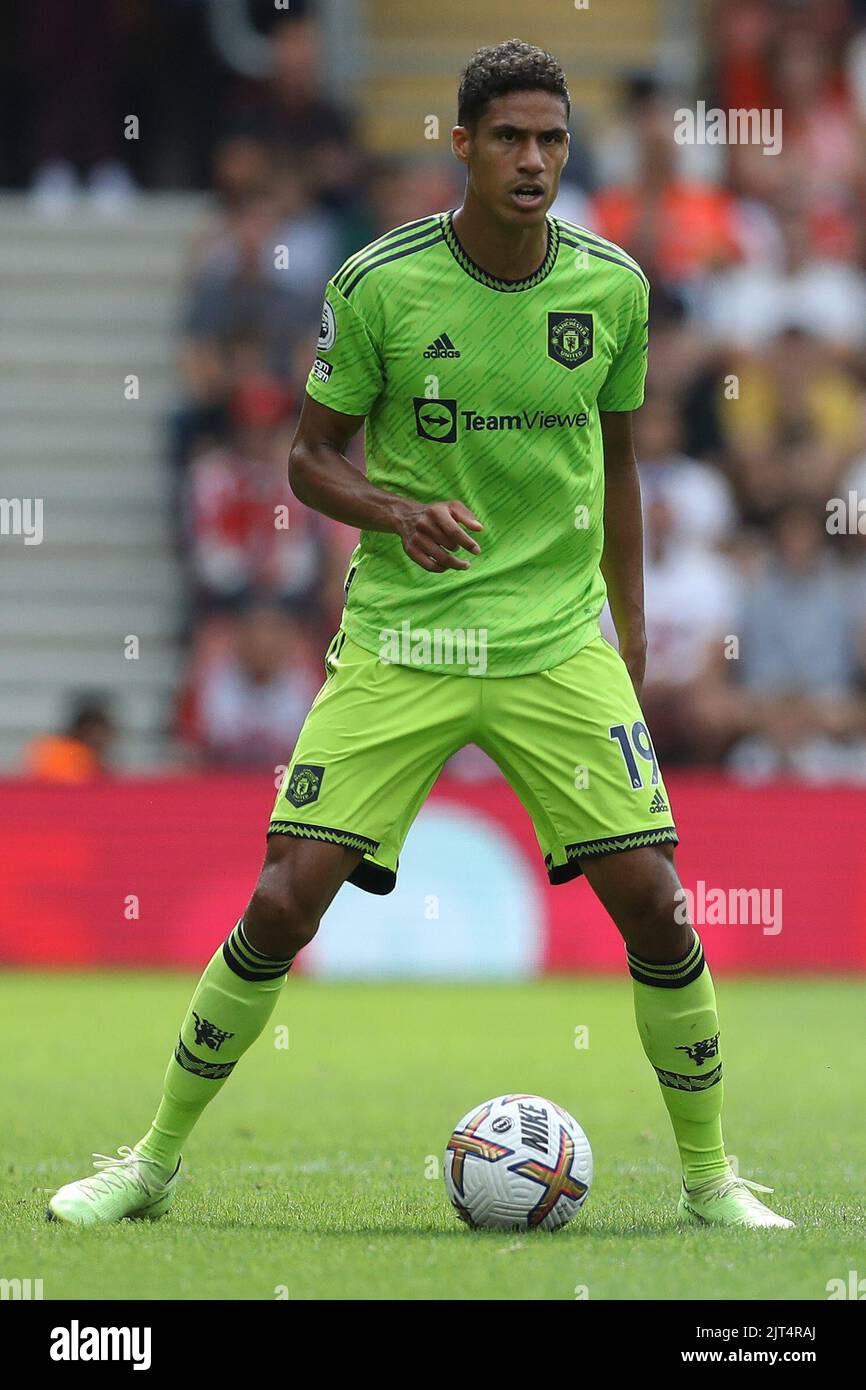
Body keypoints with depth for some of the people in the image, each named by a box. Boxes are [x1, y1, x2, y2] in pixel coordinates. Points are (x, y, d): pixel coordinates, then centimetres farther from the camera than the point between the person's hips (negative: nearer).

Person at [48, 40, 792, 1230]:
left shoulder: (613, 286, 0)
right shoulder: (379, 283, -8)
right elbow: (312, 456, 1)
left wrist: (629, 626, 15)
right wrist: (396, 513, -19)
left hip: (559, 642, 2)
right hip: (399, 639, -2)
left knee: (653, 899, -8)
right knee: (285, 901, -9)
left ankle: (711, 1179, 10)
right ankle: (154, 1163, 8)